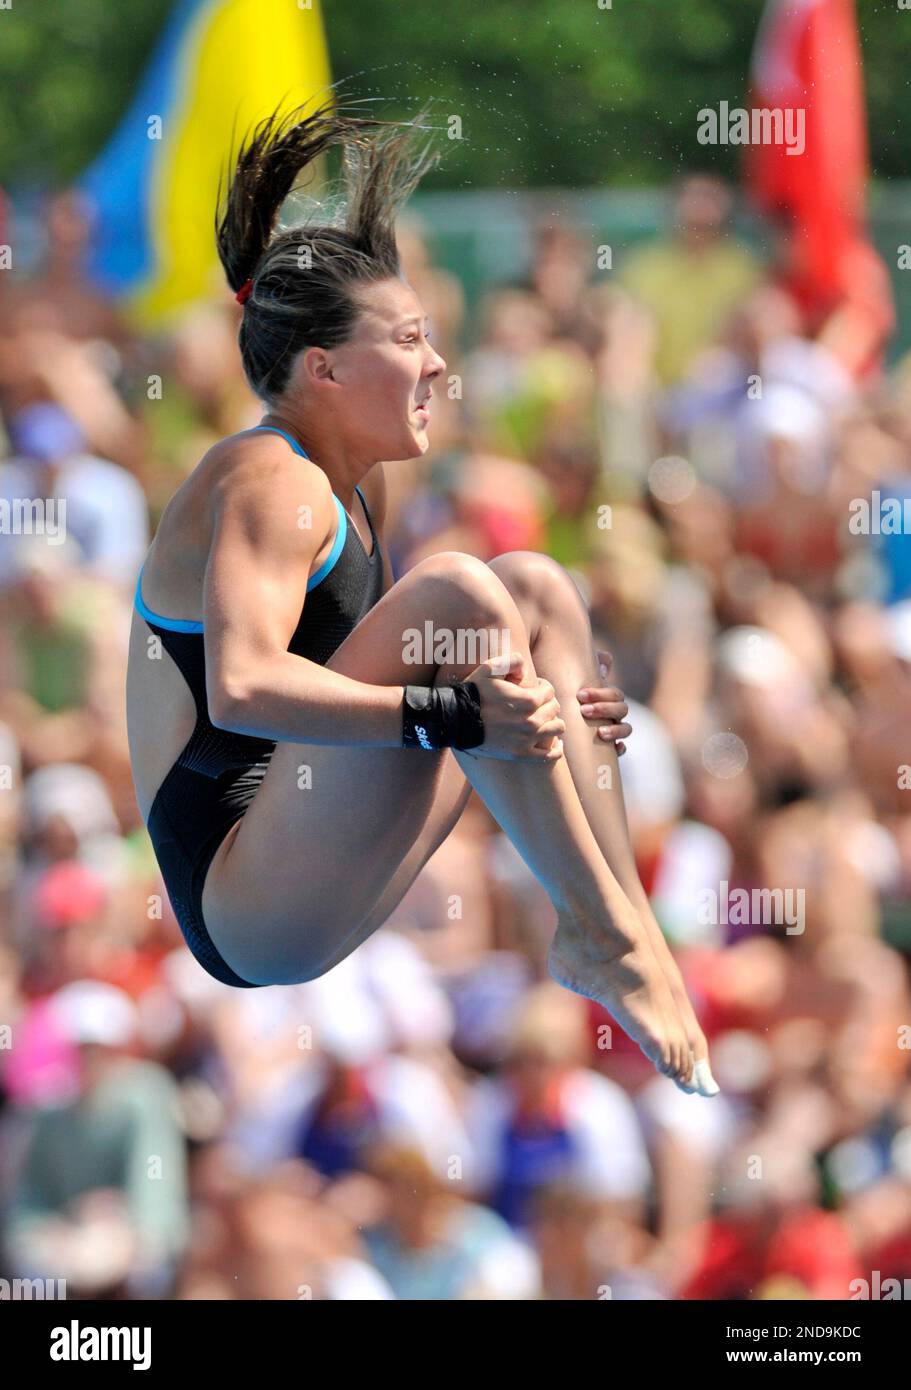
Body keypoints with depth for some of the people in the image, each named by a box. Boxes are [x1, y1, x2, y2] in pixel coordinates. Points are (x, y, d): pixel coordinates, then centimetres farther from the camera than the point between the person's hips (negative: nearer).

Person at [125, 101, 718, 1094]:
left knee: (534, 586, 9)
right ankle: (608, 940, -20)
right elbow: (242, 690, -30)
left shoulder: (351, 489, 17)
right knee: (454, 594, -24)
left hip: (319, 881, 10)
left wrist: (532, 720, 9)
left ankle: (610, 924, -3)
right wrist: (454, 714, -33)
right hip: (249, 915, -10)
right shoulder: (270, 484, -13)